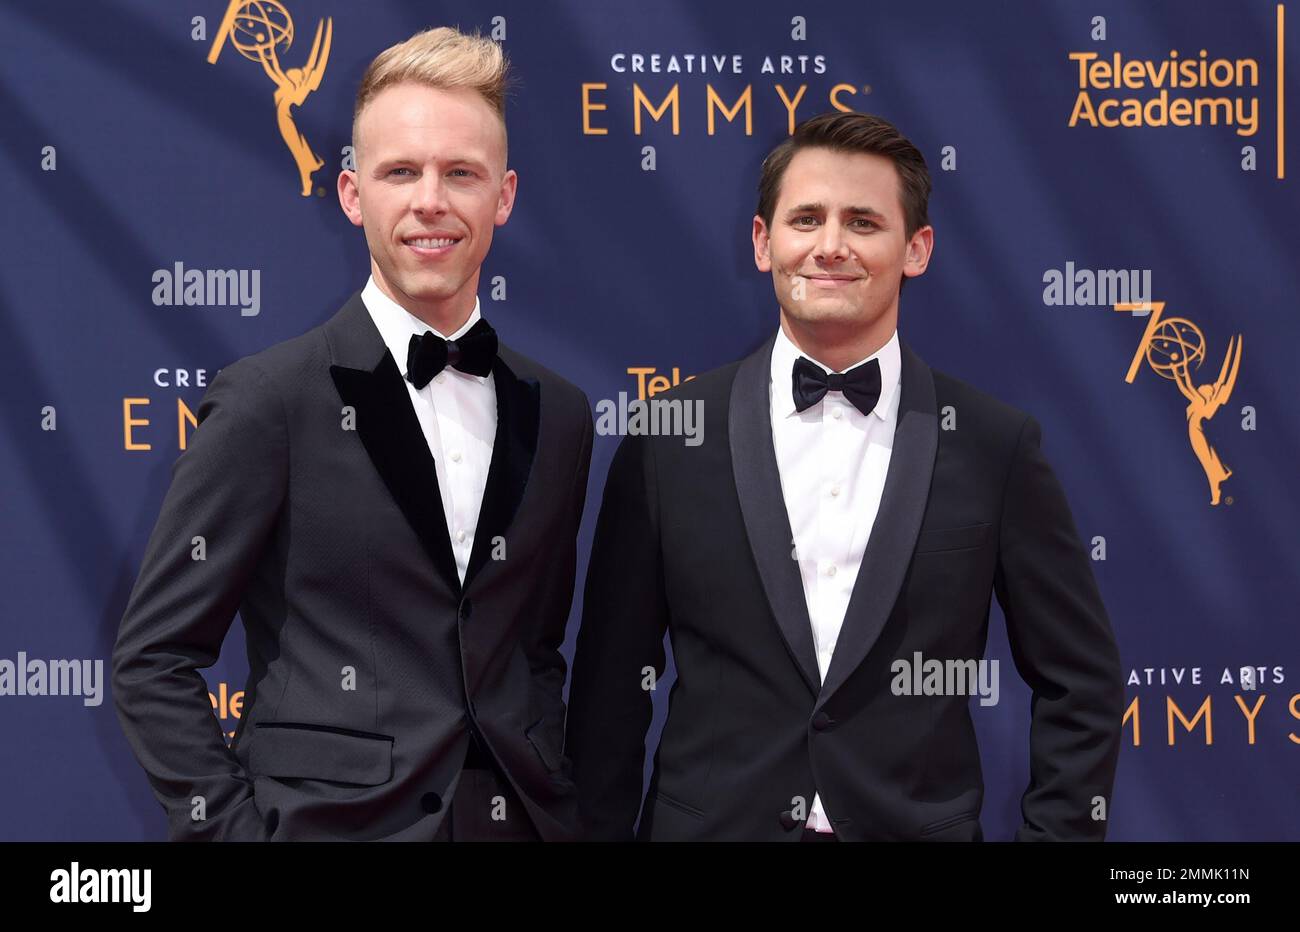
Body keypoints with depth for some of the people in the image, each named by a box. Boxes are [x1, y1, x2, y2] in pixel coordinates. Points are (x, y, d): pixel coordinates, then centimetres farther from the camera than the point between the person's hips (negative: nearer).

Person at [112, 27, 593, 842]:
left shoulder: (560, 416, 6)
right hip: (333, 818, -4)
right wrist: (234, 825, -12)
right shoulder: (267, 400, -8)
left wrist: (553, 796, 4)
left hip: (519, 818, 4)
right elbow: (155, 656, -7)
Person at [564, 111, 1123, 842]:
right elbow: (612, 686, 2)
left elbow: (1081, 686, 2)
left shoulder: (994, 445, -3)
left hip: (918, 827, 0)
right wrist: (600, 829, -1)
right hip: (709, 824, 0)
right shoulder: (671, 438, -3)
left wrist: (1054, 830, -5)